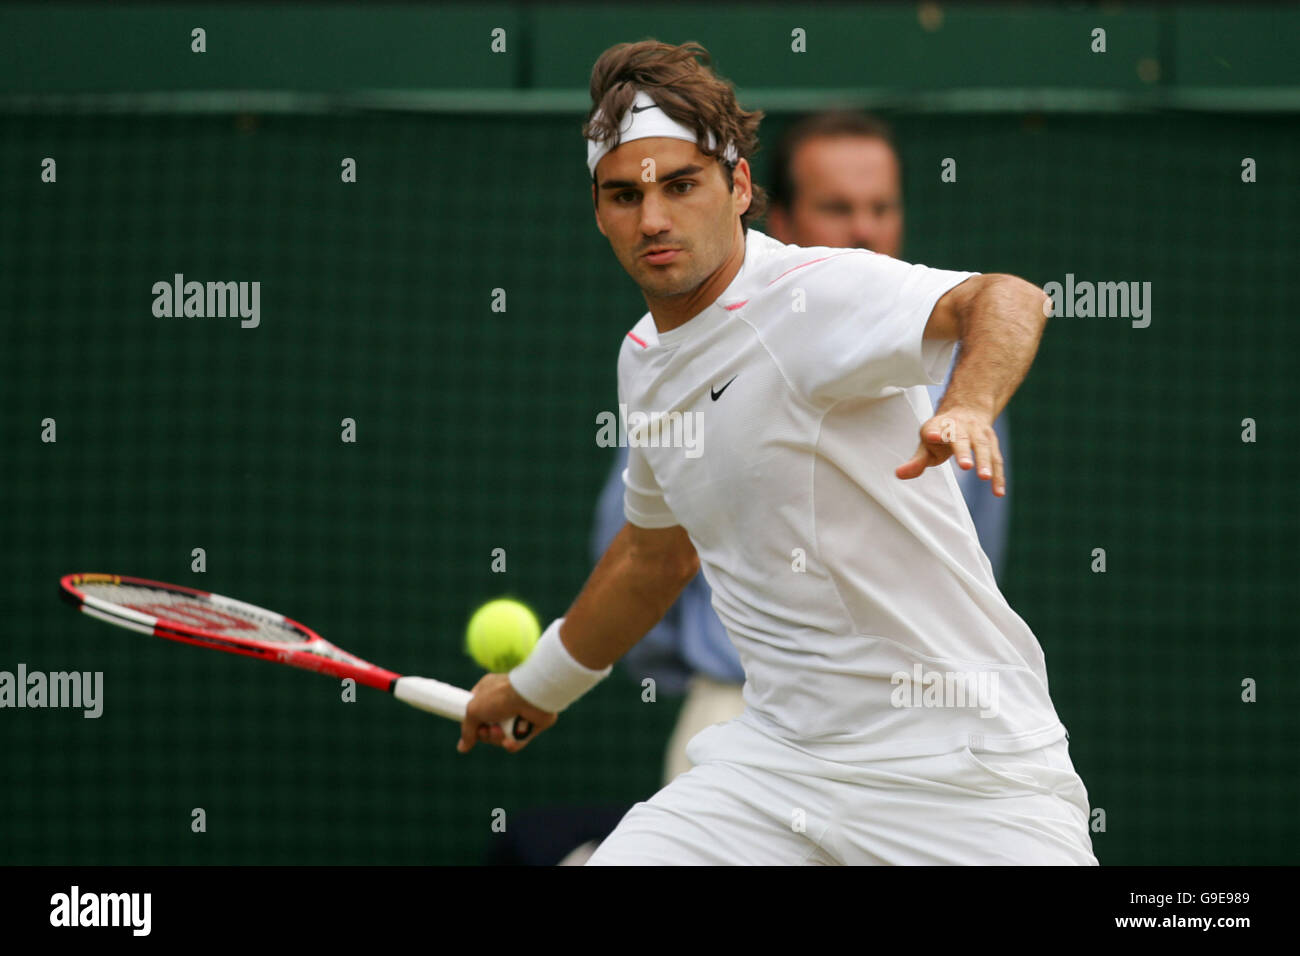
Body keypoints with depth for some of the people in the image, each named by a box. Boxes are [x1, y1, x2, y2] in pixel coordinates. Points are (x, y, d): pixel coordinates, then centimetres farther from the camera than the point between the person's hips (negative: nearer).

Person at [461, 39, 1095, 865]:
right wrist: (538, 686, 40)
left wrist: (968, 407, -55)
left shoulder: (817, 294, -15)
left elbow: (1006, 302, -34)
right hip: (778, 760, 6)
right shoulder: (644, 363, 10)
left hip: (965, 770, -6)